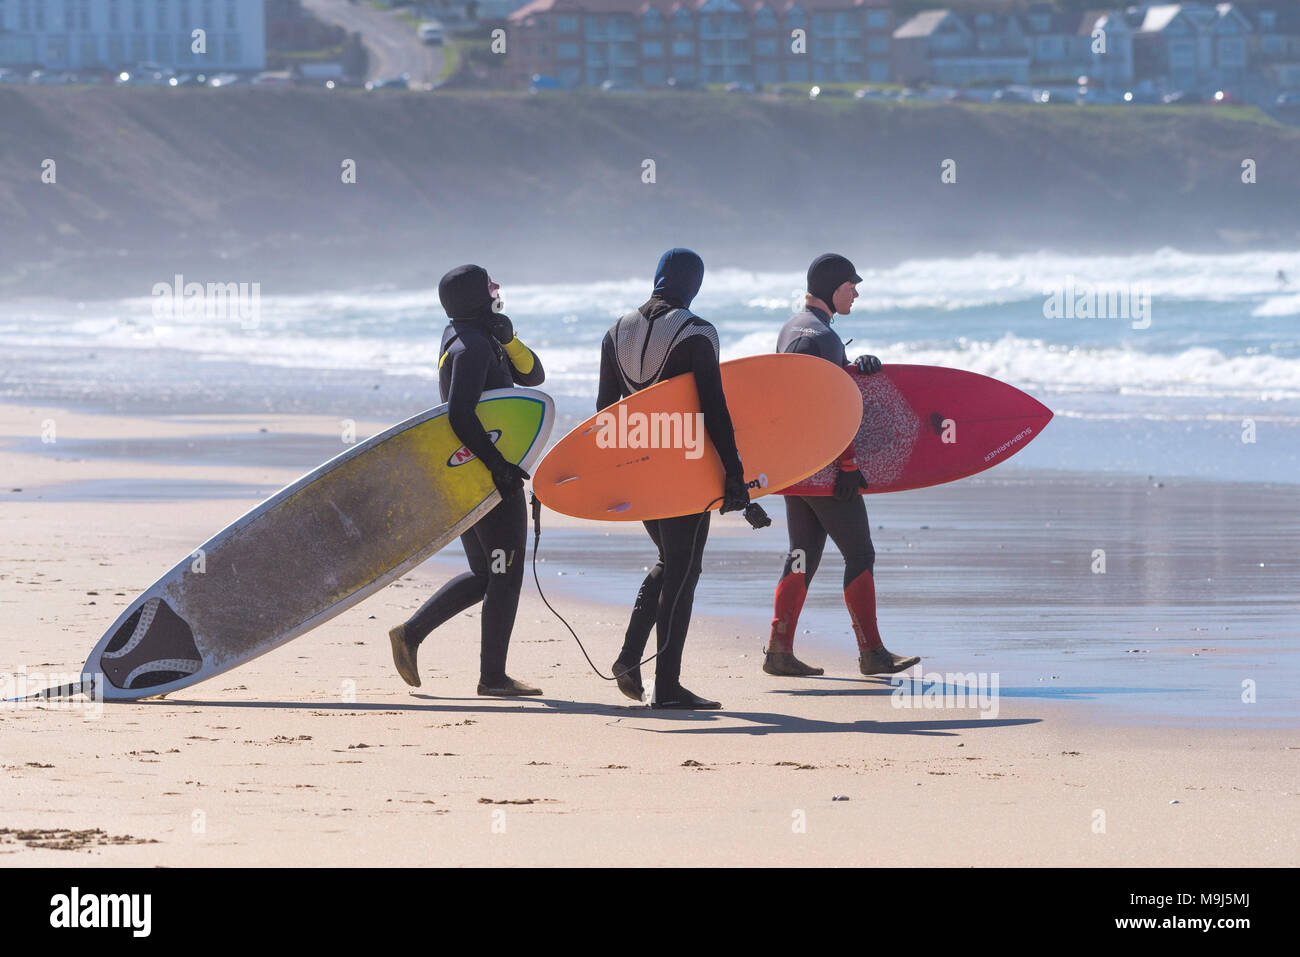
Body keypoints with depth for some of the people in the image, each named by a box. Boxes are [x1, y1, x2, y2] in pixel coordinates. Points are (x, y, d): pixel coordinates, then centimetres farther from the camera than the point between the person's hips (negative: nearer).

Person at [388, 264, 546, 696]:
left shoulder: (485, 342, 17)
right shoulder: (472, 347, -15)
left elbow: (533, 376, 14)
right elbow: (460, 416, -25)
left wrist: (509, 340, -3)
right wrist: (498, 464, -28)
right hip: (489, 480, -10)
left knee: (485, 575, 17)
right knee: (505, 575, -4)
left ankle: (410, 633, 16)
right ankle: (493, 676, 0)